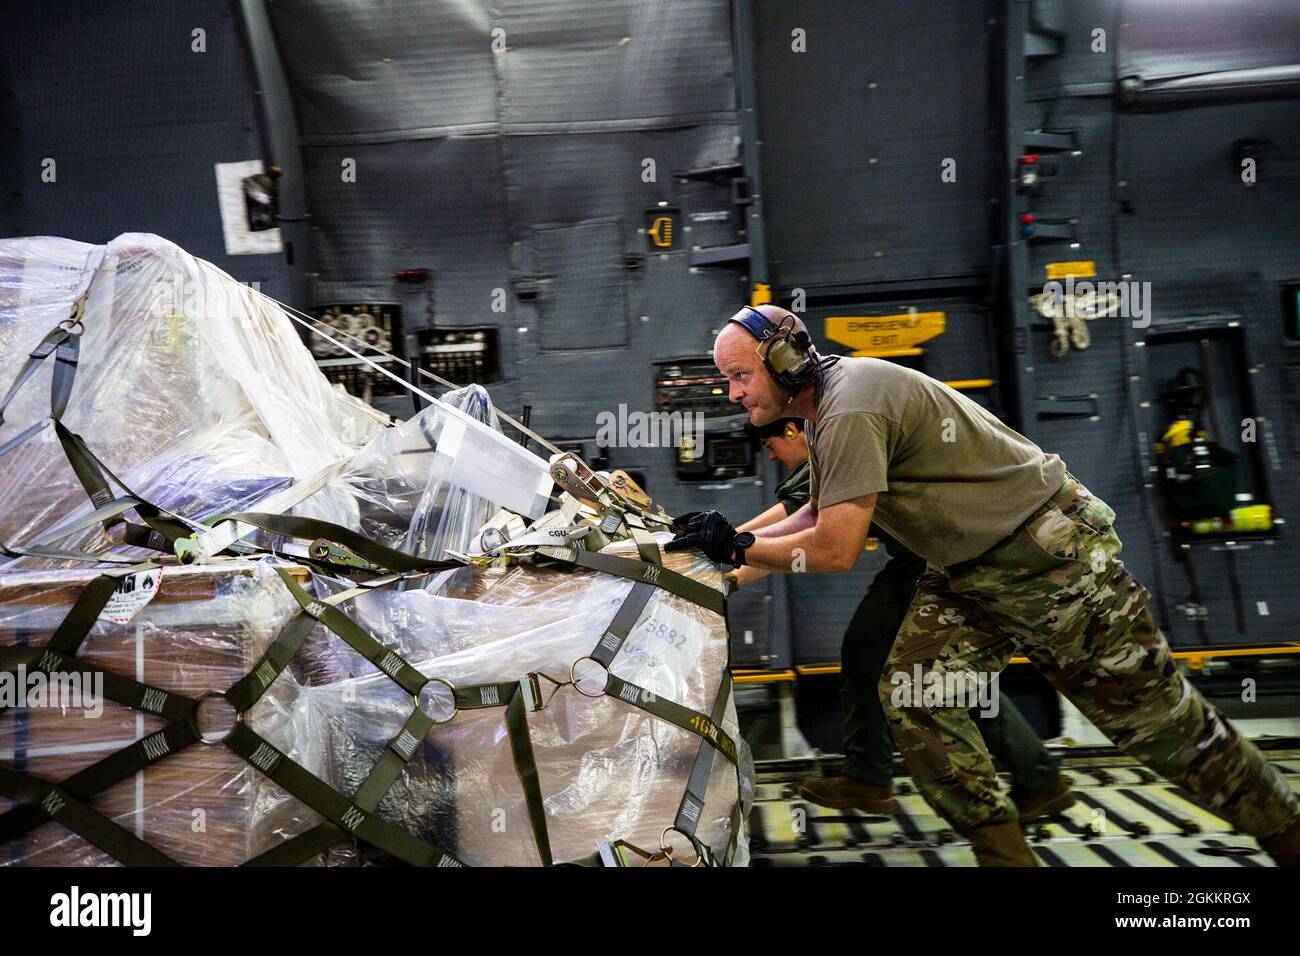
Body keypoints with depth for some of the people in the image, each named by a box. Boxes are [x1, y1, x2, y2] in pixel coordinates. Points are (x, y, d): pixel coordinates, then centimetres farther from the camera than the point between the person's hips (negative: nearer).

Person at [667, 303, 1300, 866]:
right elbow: (819, 514, 17)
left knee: (1150, 713, 2)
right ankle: (1005, 854, 8)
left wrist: (739, 546, -16)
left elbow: (835, 550, -28)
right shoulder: (824, 410, 7)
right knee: (911, 696, -3)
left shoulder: (851, 409, -26)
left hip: (1048, 552, -9)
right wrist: (732, 541, 7)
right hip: (966, 575, 9)